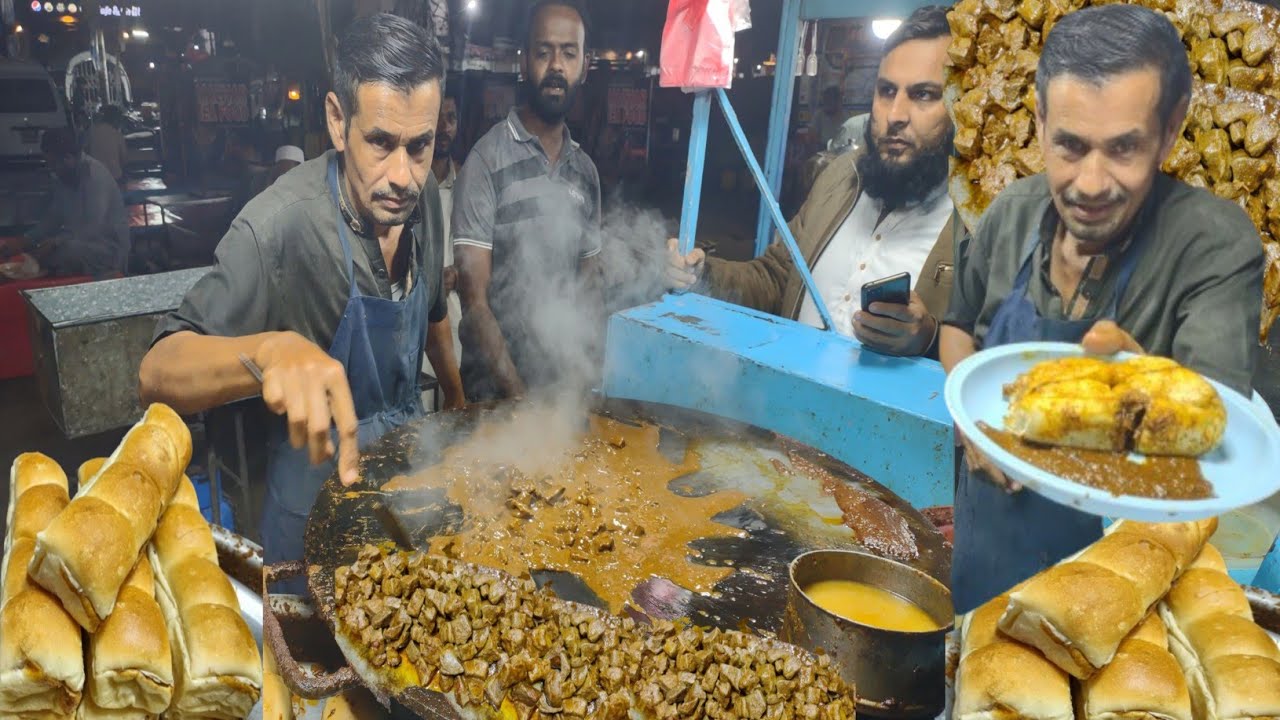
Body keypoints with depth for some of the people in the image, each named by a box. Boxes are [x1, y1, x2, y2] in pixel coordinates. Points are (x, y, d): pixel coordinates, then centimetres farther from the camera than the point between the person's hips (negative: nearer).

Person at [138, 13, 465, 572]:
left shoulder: (423, 194, -10)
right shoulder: (280, 225, -29)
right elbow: (157, 374, -32)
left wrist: (456, 397, 19)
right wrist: (272, 351, -51)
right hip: (320, 474, -5)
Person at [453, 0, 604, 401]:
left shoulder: (586, 172, 5)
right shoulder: (486, 161, -12)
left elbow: (589, 285, 9)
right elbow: (474, 300, -15)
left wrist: (589, 376, -3)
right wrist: (519, 396, -20)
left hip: (567, 386, 5)